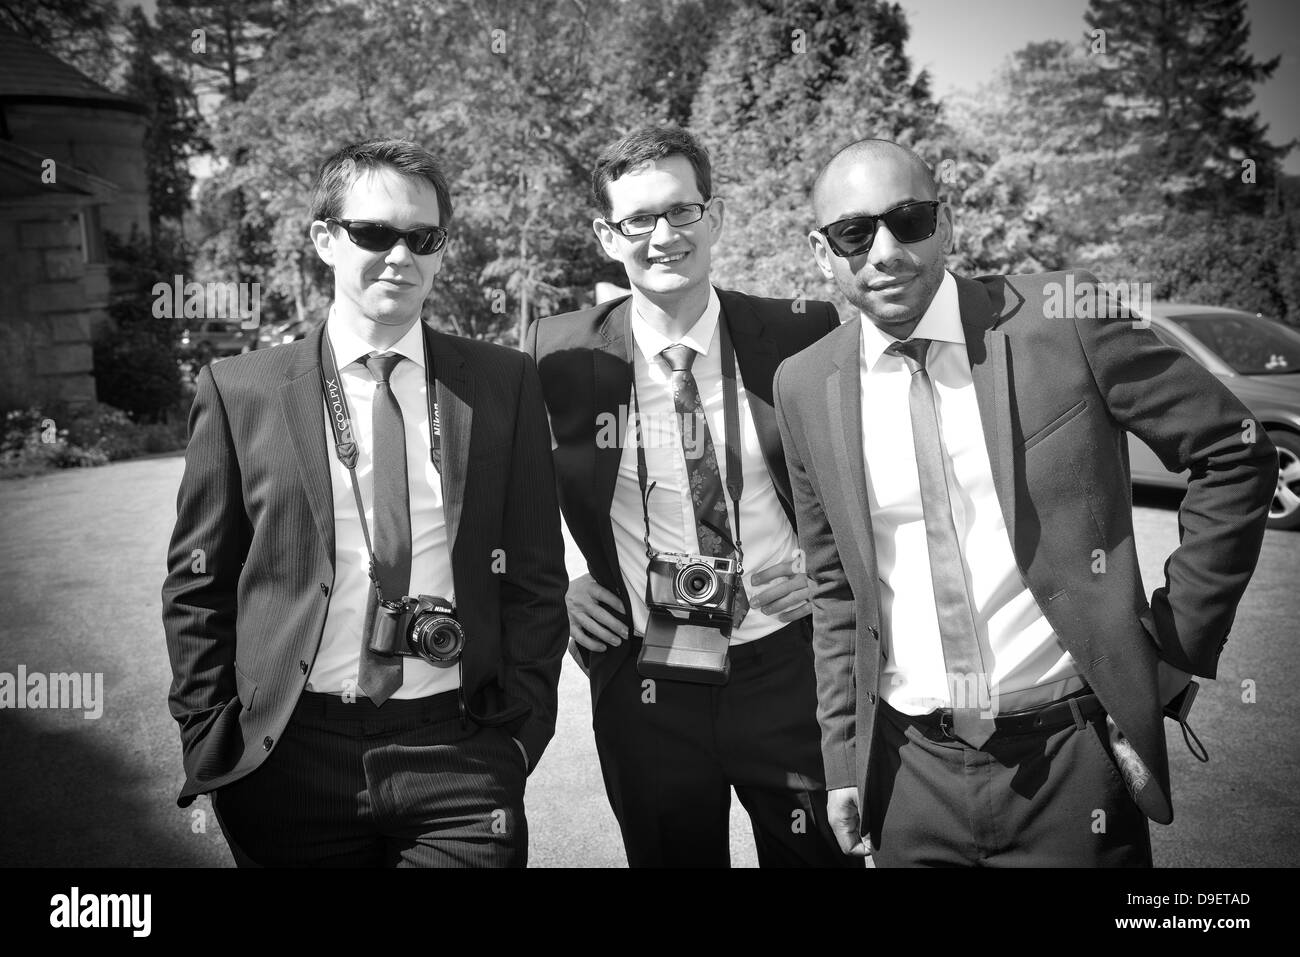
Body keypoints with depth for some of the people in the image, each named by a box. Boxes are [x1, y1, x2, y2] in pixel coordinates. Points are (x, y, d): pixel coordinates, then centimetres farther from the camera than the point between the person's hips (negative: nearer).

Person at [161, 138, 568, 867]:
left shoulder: (505, 383, 1)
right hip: (290, 758, 1)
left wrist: (520, 728, -2)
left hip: (459, 755, 0)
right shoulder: (239, 391, 0)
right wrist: (212, 739, 1)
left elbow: (537, 577, 3)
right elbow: (197, 583, 5)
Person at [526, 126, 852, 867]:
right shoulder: (564, 354, -6)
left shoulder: (803, 335, -7)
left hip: (787, 669, 0)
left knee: (820, 854, 15)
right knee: (669, 855, 18)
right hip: (644, 687, 1)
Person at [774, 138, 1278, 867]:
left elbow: (1236, 454, -2)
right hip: (911, 773, 3)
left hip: (1073, 756, -2)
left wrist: (1179, 640, -3)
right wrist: (844, 755, 7)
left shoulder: (1062, 319, -9)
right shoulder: (806, 388, 0)